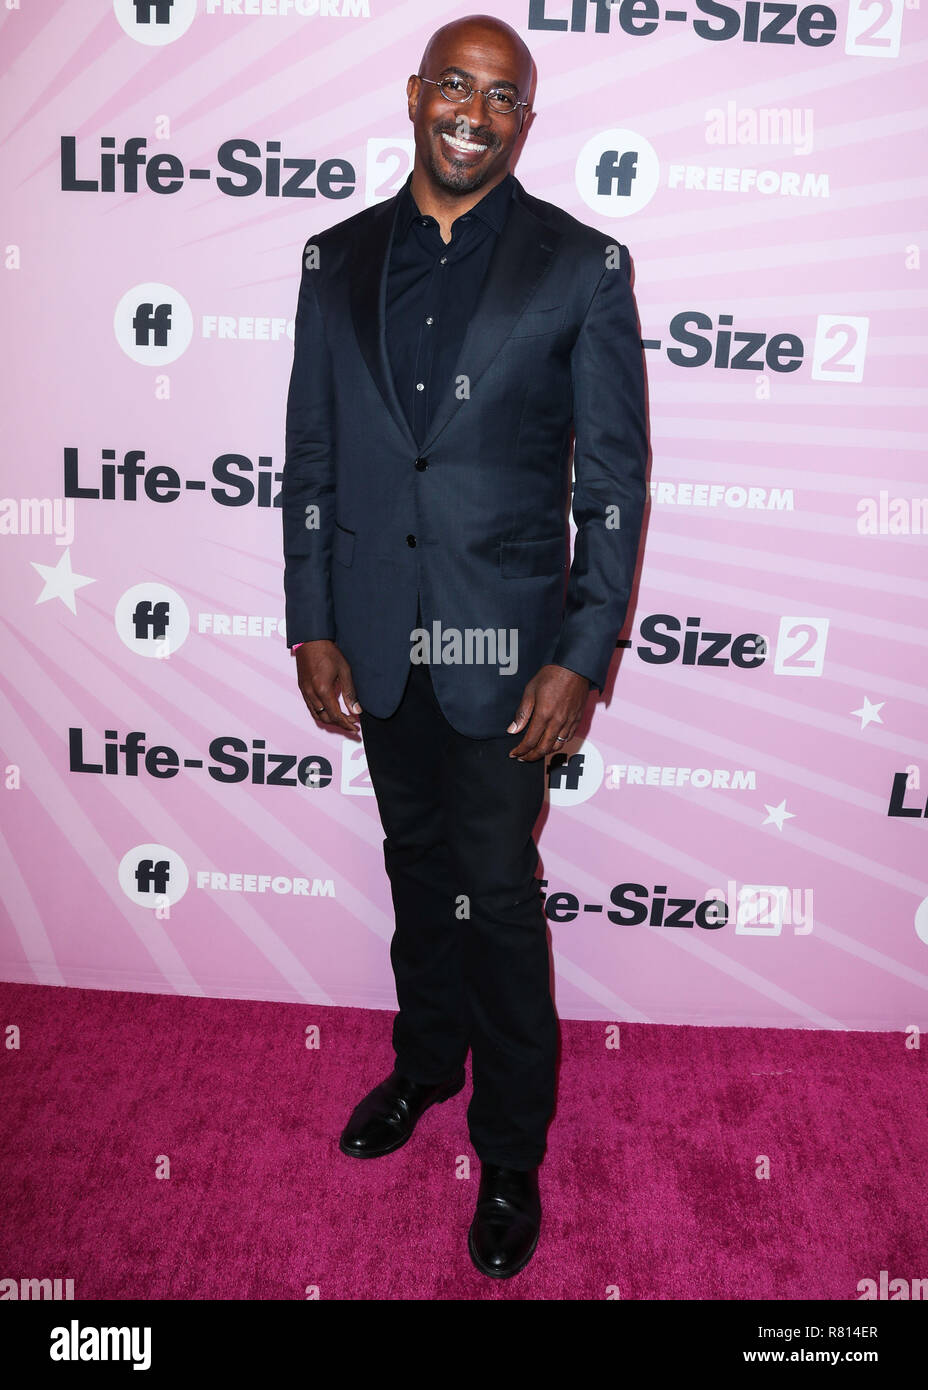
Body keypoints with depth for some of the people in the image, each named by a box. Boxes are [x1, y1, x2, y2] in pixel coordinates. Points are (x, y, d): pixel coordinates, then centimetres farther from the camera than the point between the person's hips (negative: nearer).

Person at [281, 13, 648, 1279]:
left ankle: (512, 1150, 26)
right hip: (377, 639, 4)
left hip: (504, 640, -3)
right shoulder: (338, 260, 5)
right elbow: (311, 458, 6)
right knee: (417, 863, 20)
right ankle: (427, 1060, 44)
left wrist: (581, 658, -11)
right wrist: (313, 629, 2)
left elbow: (615, 478, -6)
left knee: (500, 892, 5)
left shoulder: (582, 266, -4)